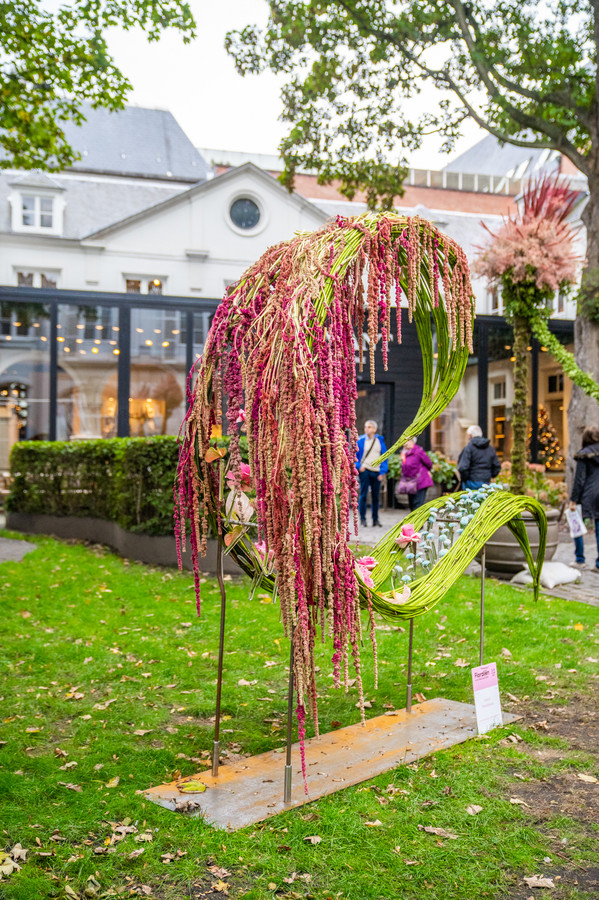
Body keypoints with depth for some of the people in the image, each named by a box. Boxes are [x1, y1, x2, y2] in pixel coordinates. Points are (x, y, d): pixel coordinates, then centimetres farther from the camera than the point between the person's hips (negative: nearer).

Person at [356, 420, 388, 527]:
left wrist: (382, 472, 2)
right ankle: (362, 518, 1)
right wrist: (358, 466, -8)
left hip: (376, 472, 2)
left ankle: (375, 519, 15)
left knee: (376, 496, 6)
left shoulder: (380, 441, 8)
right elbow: (354, 455, 6)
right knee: (363, 495, -5)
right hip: (364, 471, -2)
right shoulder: (360, 441, 2)